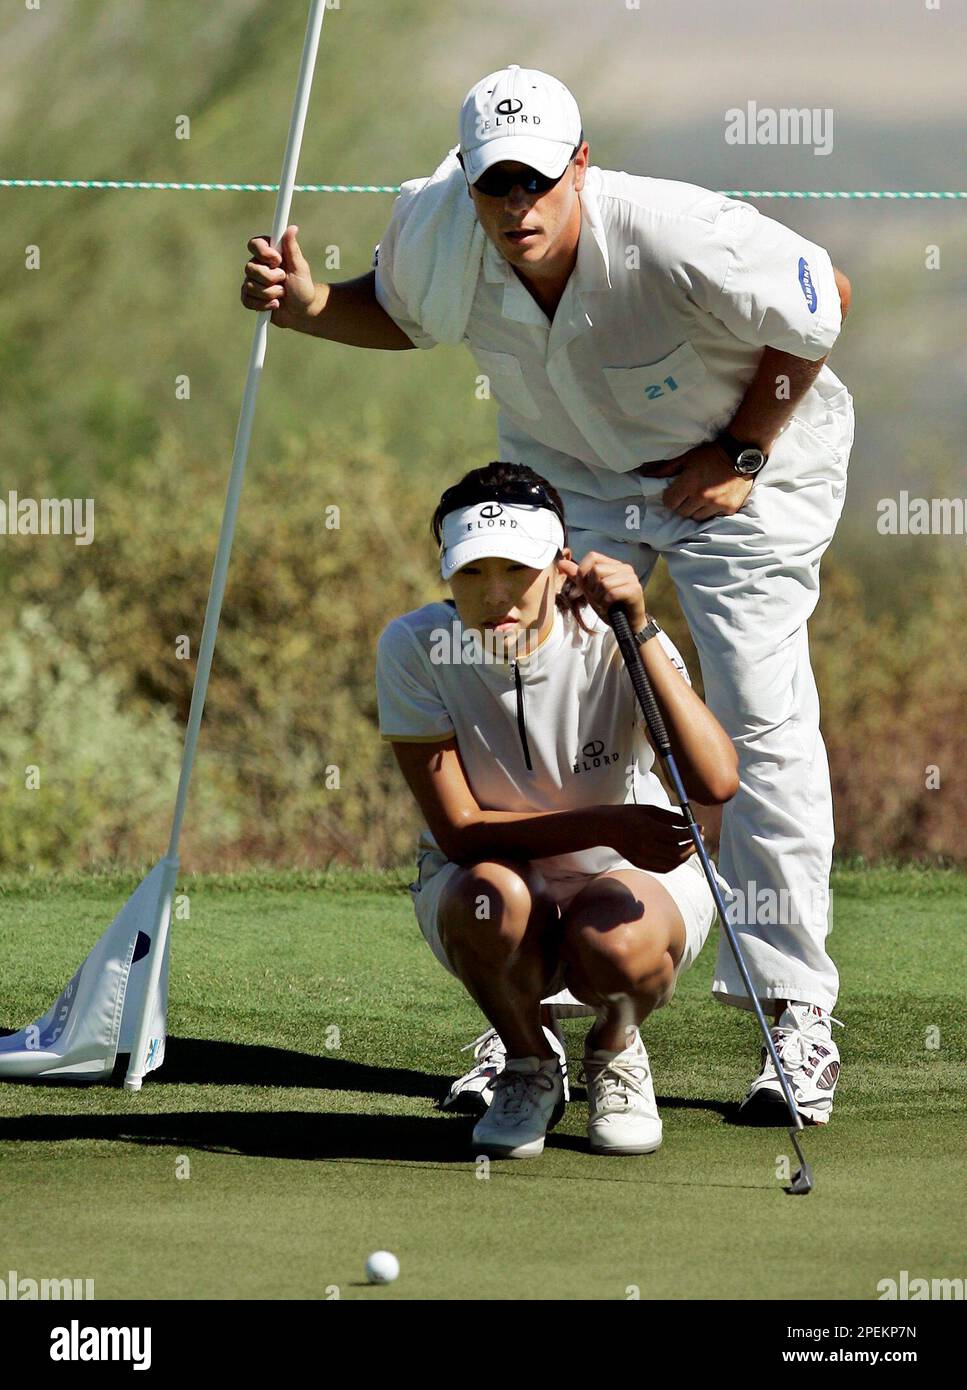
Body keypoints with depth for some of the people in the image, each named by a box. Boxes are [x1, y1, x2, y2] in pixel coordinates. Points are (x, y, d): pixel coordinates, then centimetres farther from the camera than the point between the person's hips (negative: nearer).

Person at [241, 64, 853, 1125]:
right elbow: (400, 315, 4)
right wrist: (308, 308, -17)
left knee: (761, 723, -12)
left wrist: (744, 456, -14)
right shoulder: (438, 233, -20)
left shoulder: (682, 239, -34)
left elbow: (823, 302, -18)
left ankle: (794, 1015, -5)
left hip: (741, 473, -4)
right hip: (570, 471, 4)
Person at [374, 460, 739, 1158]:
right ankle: (529, 1066, -3)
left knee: (612, 944, -36)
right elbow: (459, 831, -19)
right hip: (488, 875, 1)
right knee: (490, 895, -35)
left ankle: (616, 1050, 3)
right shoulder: (415, 648, -18)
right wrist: (605, 825, -30)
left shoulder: (609, 641, -20)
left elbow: (716, 781, -36)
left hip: (632, 877, -1)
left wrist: (640, 632, -43)